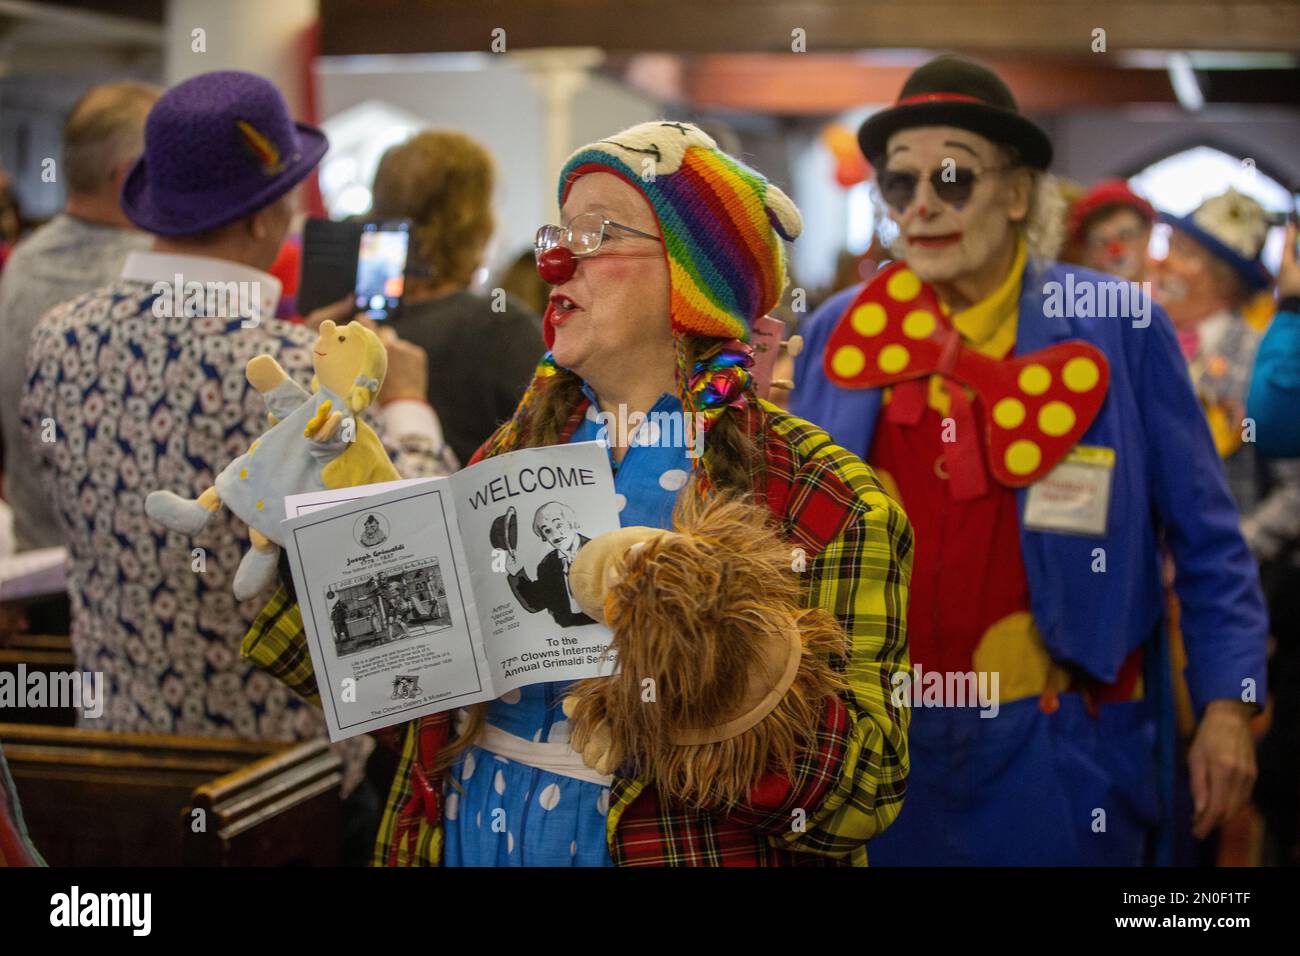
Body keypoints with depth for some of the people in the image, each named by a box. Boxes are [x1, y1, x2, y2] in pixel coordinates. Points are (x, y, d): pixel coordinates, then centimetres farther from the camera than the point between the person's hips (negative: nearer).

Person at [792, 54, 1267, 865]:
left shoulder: (1117, 329, -5)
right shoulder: (840, 335, 3)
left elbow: (1205, 539, -1)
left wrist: (1228, 705, -8)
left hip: (1054, 741, -2)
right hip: (880, 741, 3)